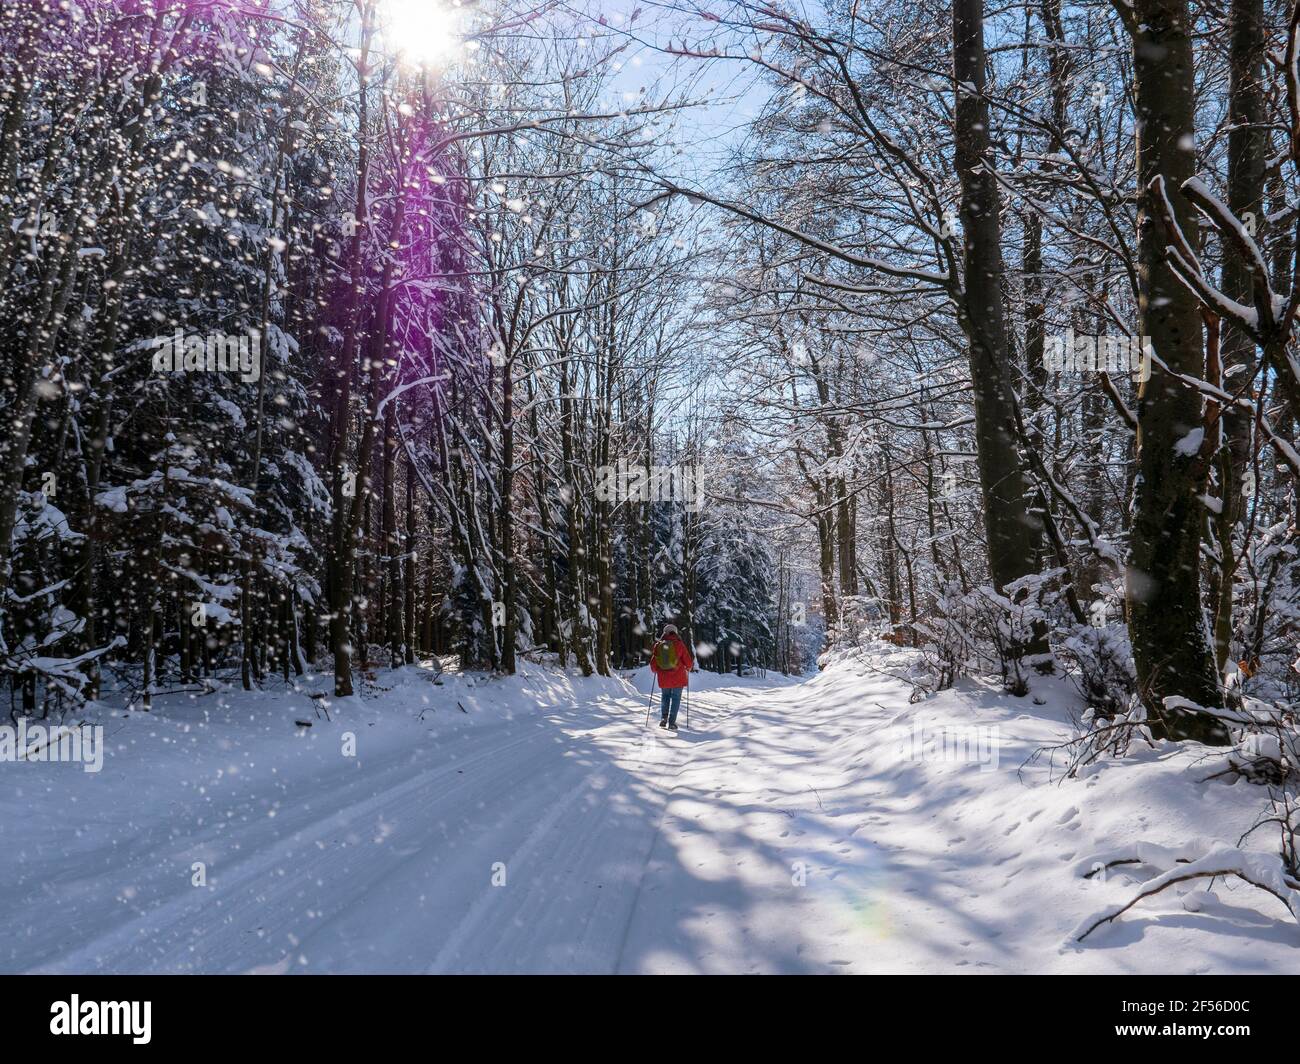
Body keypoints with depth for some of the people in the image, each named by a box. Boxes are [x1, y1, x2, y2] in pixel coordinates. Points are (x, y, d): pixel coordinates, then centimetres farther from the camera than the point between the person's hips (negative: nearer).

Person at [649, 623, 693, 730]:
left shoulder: (658, 645, -2)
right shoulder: (679, 644, -8)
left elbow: (653, 663, 3)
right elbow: (688, 661, -5)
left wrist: (655, 670, 25)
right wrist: (689, 668, 17)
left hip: (663, 677, 2)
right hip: (678, 677, -2)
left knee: (665, 696, 22)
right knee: (676, 698, 6)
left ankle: (663, 718, 9)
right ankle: (672, 723, 2)